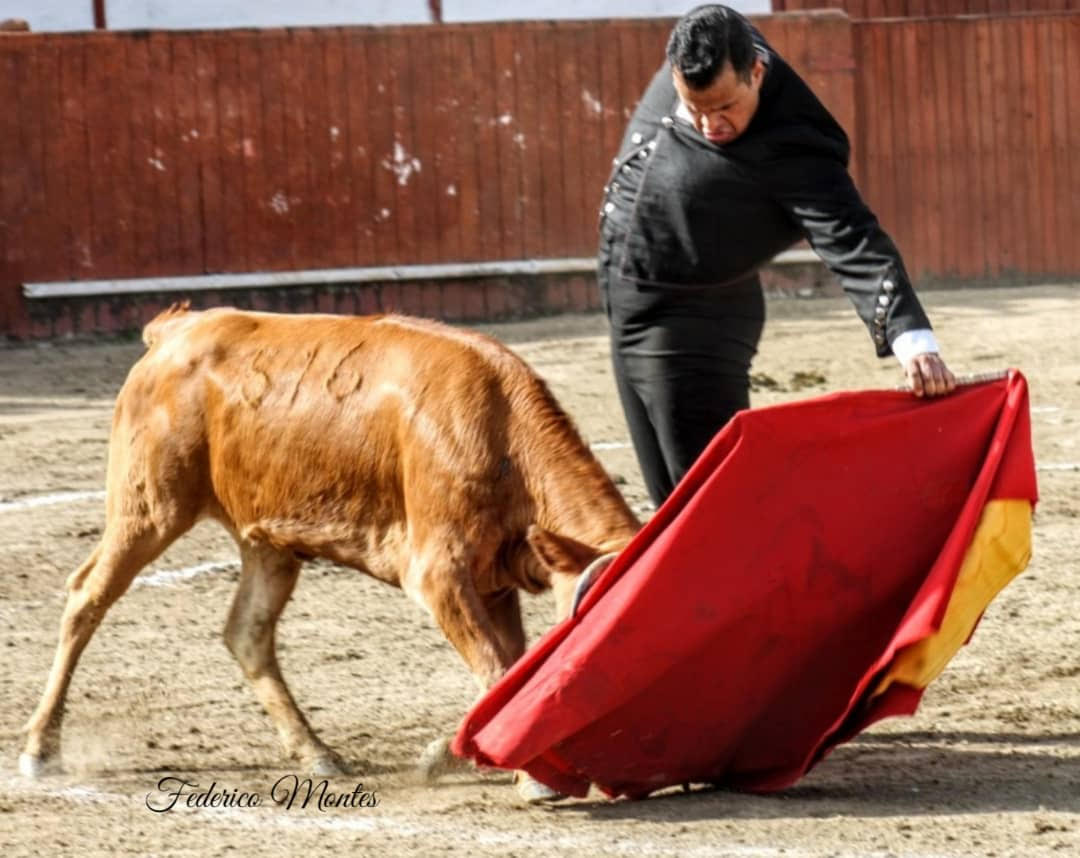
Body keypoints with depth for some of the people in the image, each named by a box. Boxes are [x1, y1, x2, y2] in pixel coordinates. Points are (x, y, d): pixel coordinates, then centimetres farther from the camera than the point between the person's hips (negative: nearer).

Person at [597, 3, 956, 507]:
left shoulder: (789, 149, -29)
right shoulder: (691, 64, -9)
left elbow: (853, 245, -38)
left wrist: (910, 337, -51)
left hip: (693, 323, -7)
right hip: (629, 312, 8)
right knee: (669, 497, 14)